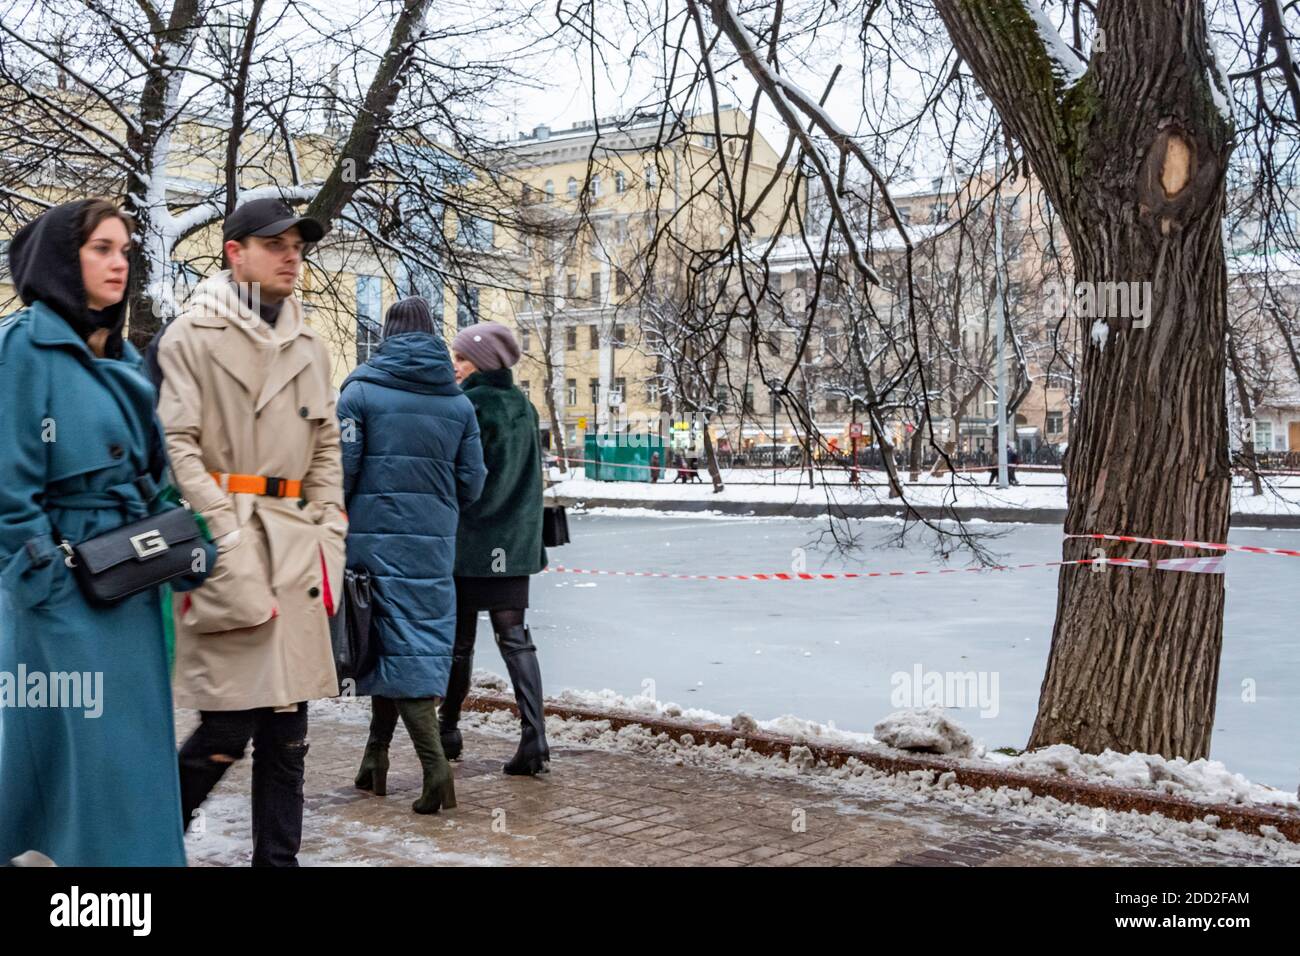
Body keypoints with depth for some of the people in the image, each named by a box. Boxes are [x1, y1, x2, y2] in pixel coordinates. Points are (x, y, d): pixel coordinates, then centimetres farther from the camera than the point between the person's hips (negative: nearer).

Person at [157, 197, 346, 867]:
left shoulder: (308, 348, 17)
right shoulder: (191, 336, -1)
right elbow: (177, 447, -8)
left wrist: (328, 537, 8)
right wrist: (226, 538, -15)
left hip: (296, 552, 6)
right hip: (224, 549, -6)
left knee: (287, 733, 8)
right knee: (227, 730, -5)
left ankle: (278, 856, 19)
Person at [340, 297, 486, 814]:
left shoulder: (362, 391, -3)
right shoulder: (458, 402, 7)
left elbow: (340, 468, -8)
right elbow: (471, 482, 8)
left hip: (373, 534, -3)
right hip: (434, 541, 3)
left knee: (395, 640, -2)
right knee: (421, 636, 12)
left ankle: (434, 763, -12)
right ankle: (376, 756, 20)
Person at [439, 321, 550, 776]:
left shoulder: (468, 405, -12)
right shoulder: (523, 406, 9)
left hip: (470, 542, -6)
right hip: (515, 543, 6)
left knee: (459, 641, 8)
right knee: (515, 637, 4)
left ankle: (449, 730, 22)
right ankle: (534, 737, -7)